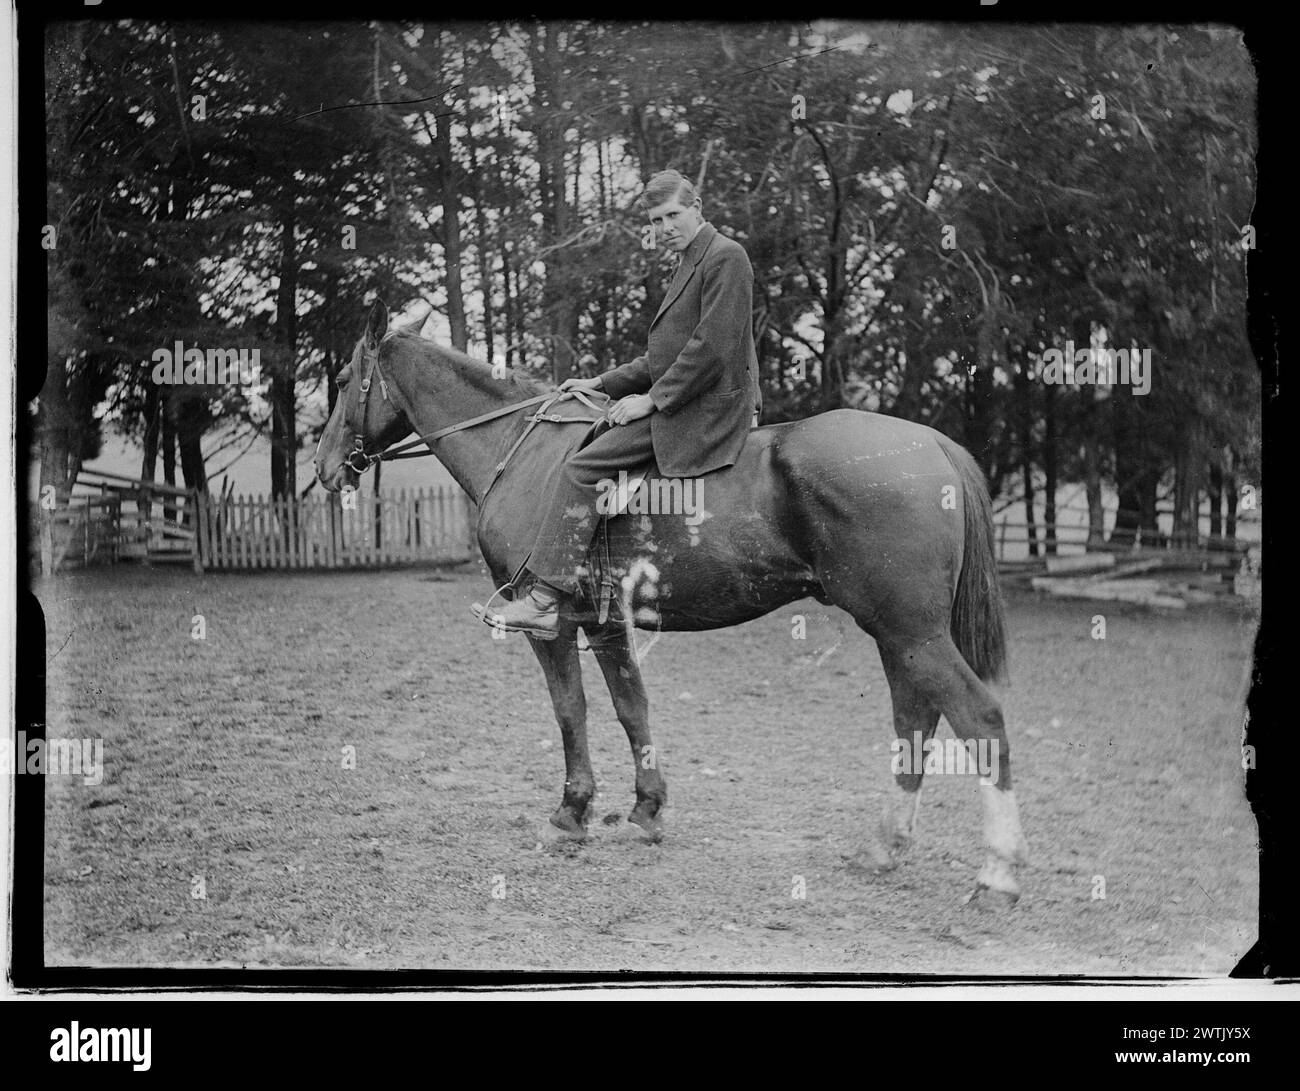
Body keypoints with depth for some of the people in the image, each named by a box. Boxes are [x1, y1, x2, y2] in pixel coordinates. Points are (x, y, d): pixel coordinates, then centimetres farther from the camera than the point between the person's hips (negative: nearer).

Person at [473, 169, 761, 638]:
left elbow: (712, 347, -20)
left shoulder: (725, 257, -11)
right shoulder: (690, 263, 21)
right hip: (679, 401, 11)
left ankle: (544, 602, -23)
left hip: (706, 408, -11)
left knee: (583, 468, -18)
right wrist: (603, 384, 17)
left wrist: (653, 399, -17)